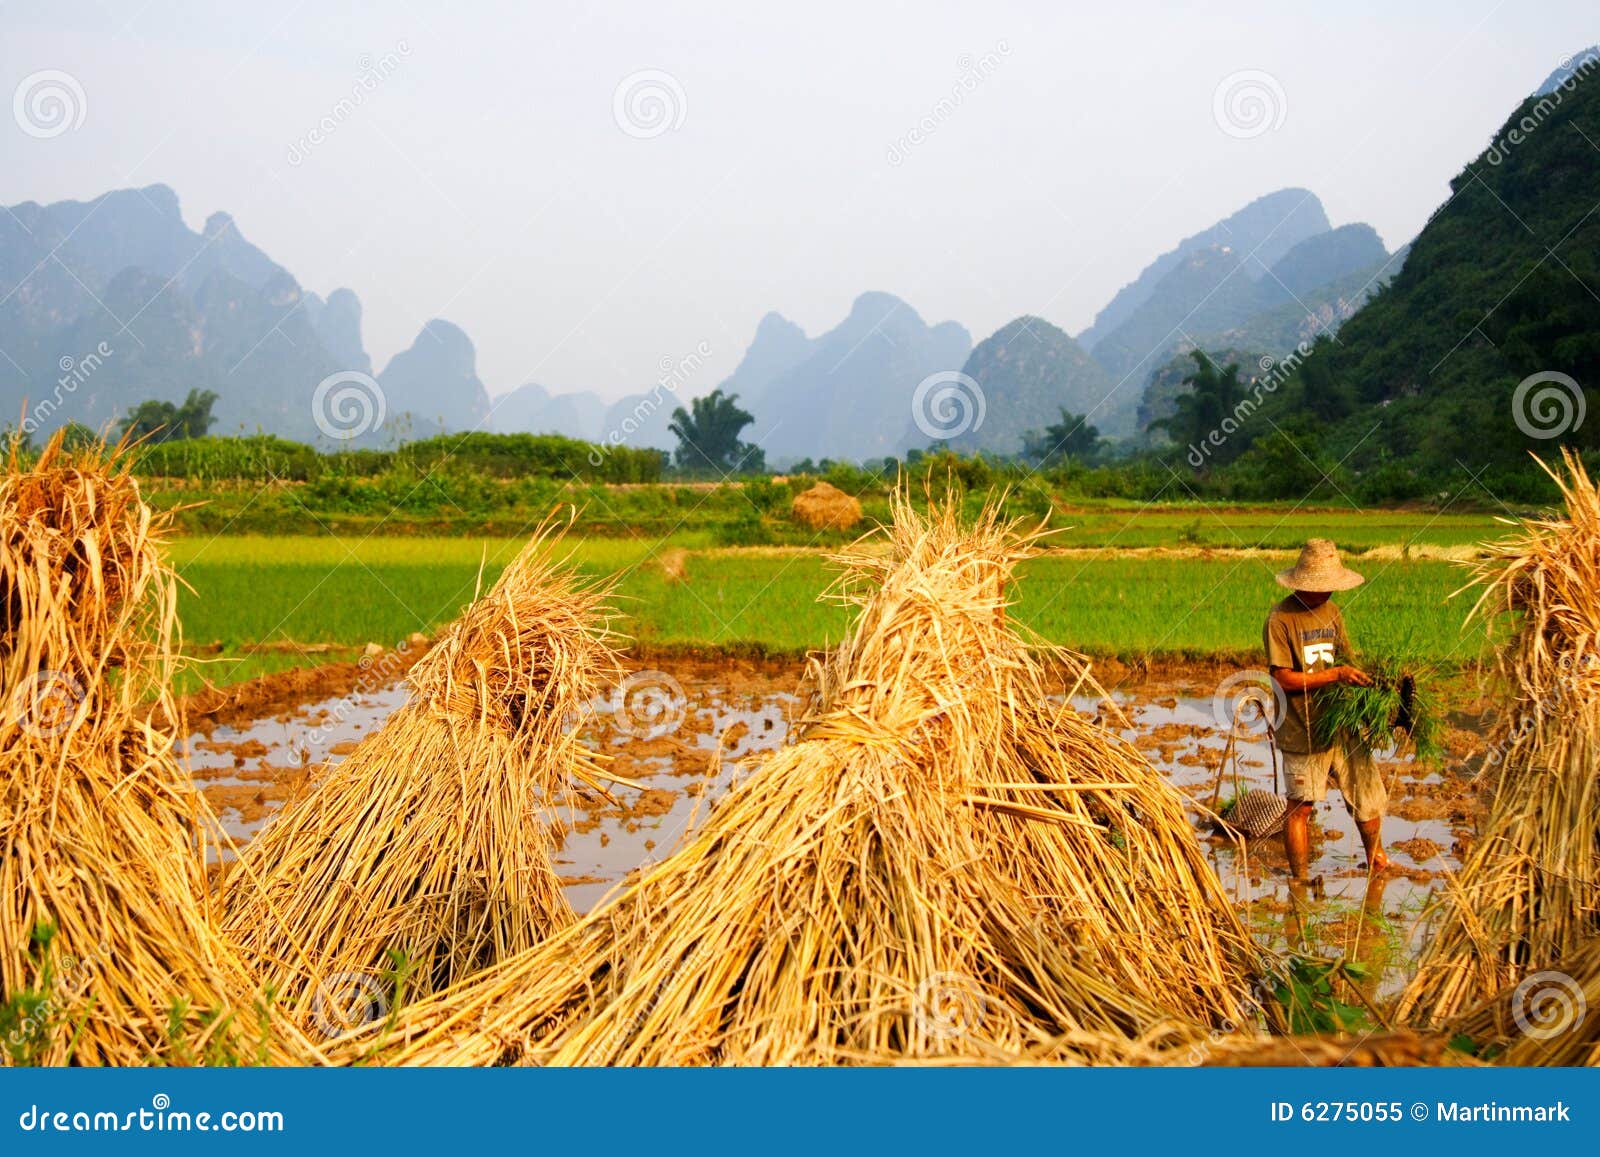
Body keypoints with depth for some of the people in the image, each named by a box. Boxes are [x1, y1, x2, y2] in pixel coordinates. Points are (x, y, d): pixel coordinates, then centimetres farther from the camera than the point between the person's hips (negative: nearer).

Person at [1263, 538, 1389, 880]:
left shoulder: (1331, 611, 10)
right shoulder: (1280, 620, -12)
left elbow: (1344, 658, 16)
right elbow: (1282, 678, -16)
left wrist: (1361, 675, -6)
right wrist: (1335, 675, -21)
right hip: (1303, 731, -6)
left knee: (1368, 794, 10)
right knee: (1300, 807, 5)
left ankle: (1378, 862, 32)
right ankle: (1300, 881, 17)